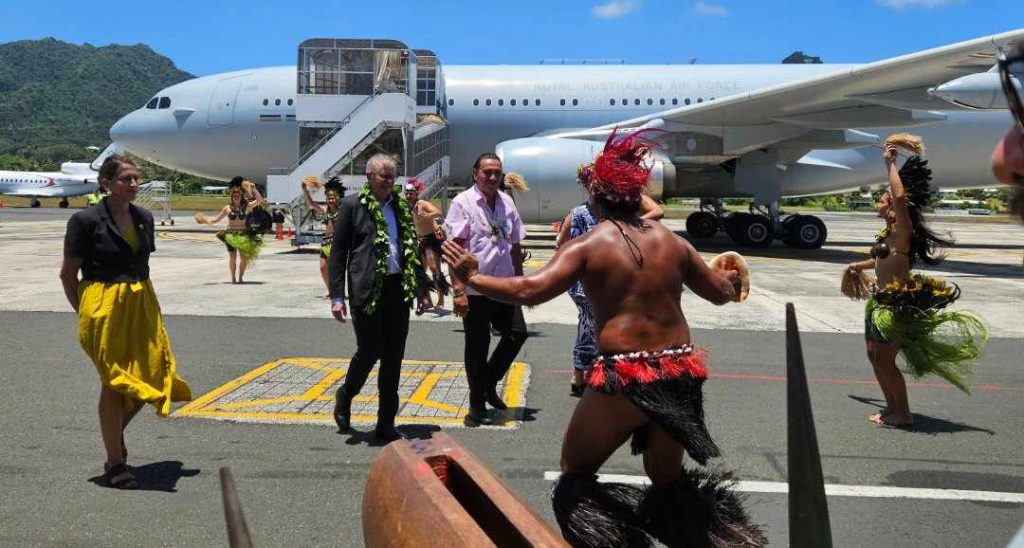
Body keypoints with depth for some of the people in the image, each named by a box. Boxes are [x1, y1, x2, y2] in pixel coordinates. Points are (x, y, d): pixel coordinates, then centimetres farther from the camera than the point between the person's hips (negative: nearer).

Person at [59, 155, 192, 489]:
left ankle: (117, 432, 36)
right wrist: (85, 312, -3)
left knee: (152, 373, 8)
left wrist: (140, 298, 13)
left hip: (142, 305, 6)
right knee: (114, 383, 1)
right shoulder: (86, 220, -10)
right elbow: (68, 274, -6)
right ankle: (115, 464, 15)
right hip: (104, 308, -6)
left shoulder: (144, 218, 7)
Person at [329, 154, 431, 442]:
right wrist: (337, 297, -7)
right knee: (370, 351, -2)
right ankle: (345, 395, 30)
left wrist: (422, 290, 11)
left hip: (398, 289, 4)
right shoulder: (352, 205, 0)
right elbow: (337, 253, -2)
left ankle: (386, 423, 18)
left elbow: (413, 250, 17)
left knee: (394, 358, 7)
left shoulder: (402, 207, 12)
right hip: (366, 290, -4)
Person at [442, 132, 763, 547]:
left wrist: (472, 279, -5)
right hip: (680, 373, 6)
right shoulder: (670, 240, 8)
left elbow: (529, 291, -17)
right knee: (666, 479, 27)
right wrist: (730, 277, 39)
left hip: (625, 377, -5)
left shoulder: (587, 246, -6)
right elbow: (721, 292, 17)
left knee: (575, 476, 15)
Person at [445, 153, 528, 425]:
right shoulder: (463, 203, -8)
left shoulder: (507, 202, 9)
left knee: (517, 333, 4)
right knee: (477, 348, 5)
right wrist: (458, 290, -18)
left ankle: (489, 383, 26)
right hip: (475, 289, -5)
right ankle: (477, 405, 20)